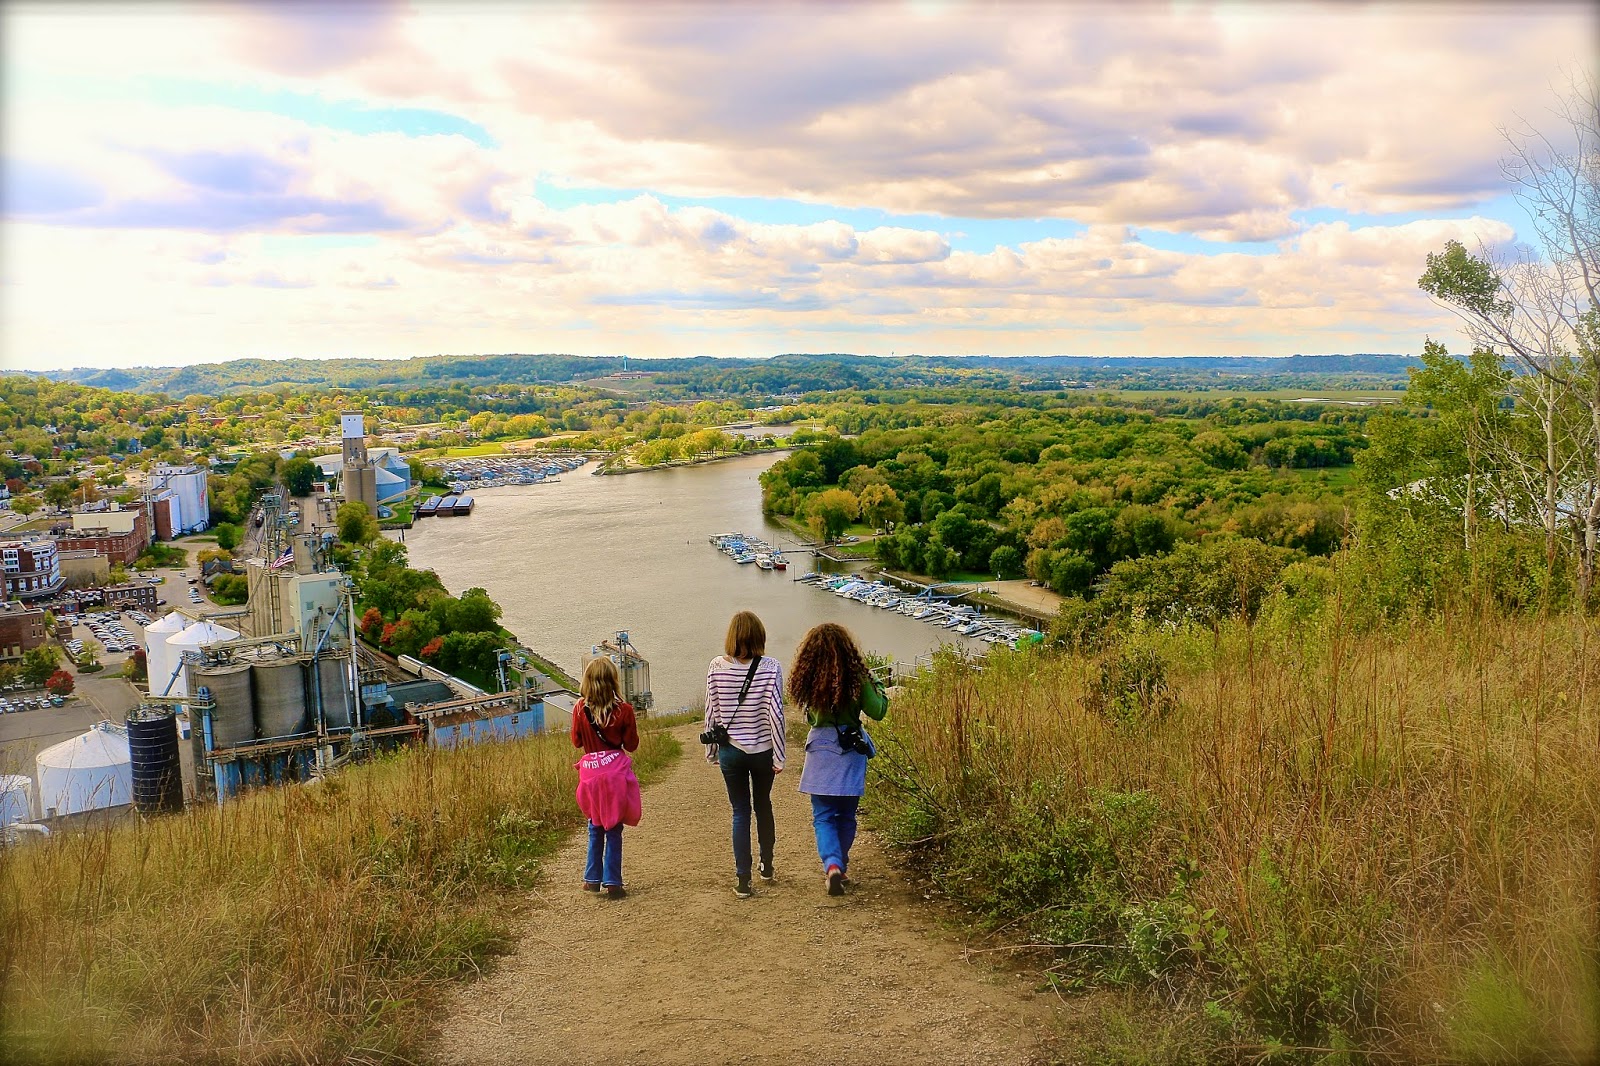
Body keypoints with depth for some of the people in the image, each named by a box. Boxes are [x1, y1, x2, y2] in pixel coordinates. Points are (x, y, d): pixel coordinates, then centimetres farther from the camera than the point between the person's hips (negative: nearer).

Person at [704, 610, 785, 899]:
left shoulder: (717, 667, -9)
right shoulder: (771, 667, -13)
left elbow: (711, 712, -2)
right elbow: (776, 714, -14)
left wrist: (711, 750, 10)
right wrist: (779, 756, -6)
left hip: (730, 750, 0)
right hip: (763, 749, 0)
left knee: (741, 812, 10)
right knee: (763, 805, 22)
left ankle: (743, 880, 7)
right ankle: (767, 866, 37)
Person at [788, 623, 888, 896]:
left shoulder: (808, 680, -8)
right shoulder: (856, 678, -12)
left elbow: (810, 715, 7)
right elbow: (877, 712, -6)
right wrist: (878, 689, 9)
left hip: (820, 750, 0)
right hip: (851, 750, 0)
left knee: (823, 816, 5)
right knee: (846, 814, 16)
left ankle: (832, 864, -16)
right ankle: (841, 866, 27)